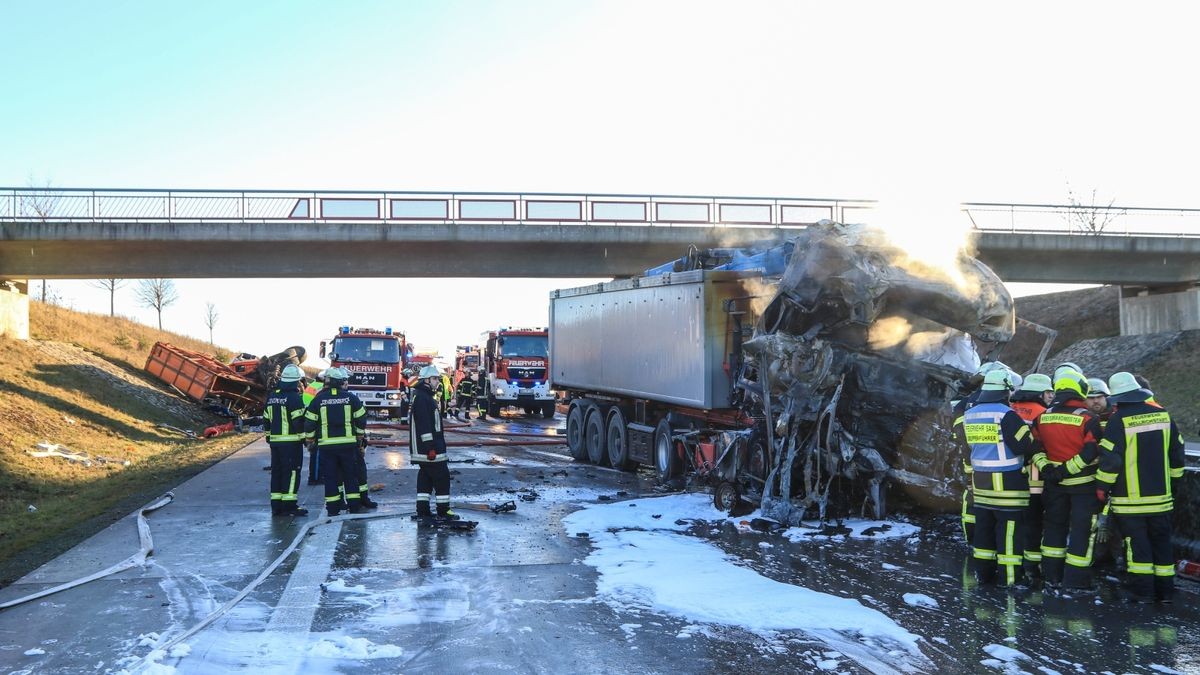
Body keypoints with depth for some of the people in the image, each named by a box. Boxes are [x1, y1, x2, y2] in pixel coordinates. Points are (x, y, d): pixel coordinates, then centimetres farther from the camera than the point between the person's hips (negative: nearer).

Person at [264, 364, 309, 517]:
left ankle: (276, 505, 15)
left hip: (275, 441, 8)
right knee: (291, 472, -3)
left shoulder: (272, 396, 12)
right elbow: (299, 421, -16)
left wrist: (269, 436, 25)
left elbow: (266, 419, 17)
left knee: (277, 472, 11)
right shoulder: (294, 397, -13)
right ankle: (289, 505, -4)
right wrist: (306, 438, -10)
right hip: (291, 441, -8)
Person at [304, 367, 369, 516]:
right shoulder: (350, 397, -1)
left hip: (326, 444, 0)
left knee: (330, 476, 6)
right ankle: (354, 505, 10)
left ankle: (333, 508, 7)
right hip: (348, 443, 0)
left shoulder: (319, 399, -1)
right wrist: (360, 434, 18)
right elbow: (361, 418, 4)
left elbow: (309, 421, 1)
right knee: (351, 475, 9)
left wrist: (310, 438, 13)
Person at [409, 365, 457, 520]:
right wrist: (430, 447, -25)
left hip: (422, 449, 11)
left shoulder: (426, 397, 18)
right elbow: (423, 424, -22)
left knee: (425, 477, 11)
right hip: (427, 447, -11)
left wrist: (435, 445, 25)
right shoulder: (421, 397, -16)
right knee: (442, 476, -6)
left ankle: (422, 509, 14)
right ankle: (443, 510, -2)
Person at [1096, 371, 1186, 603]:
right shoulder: (1163, 415, 2)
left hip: (1129, 497, -4)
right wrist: (1173, 480, 22)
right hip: (1161, 496, 5)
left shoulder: (1118, 420, -14)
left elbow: (1110, 457, -15)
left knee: (1137, 543, 3)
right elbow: (1177, 452, 10)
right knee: (1161, 541, 14)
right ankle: (1165, 590, 19)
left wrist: (1102, 486, -3)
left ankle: (1142, 590, 1)